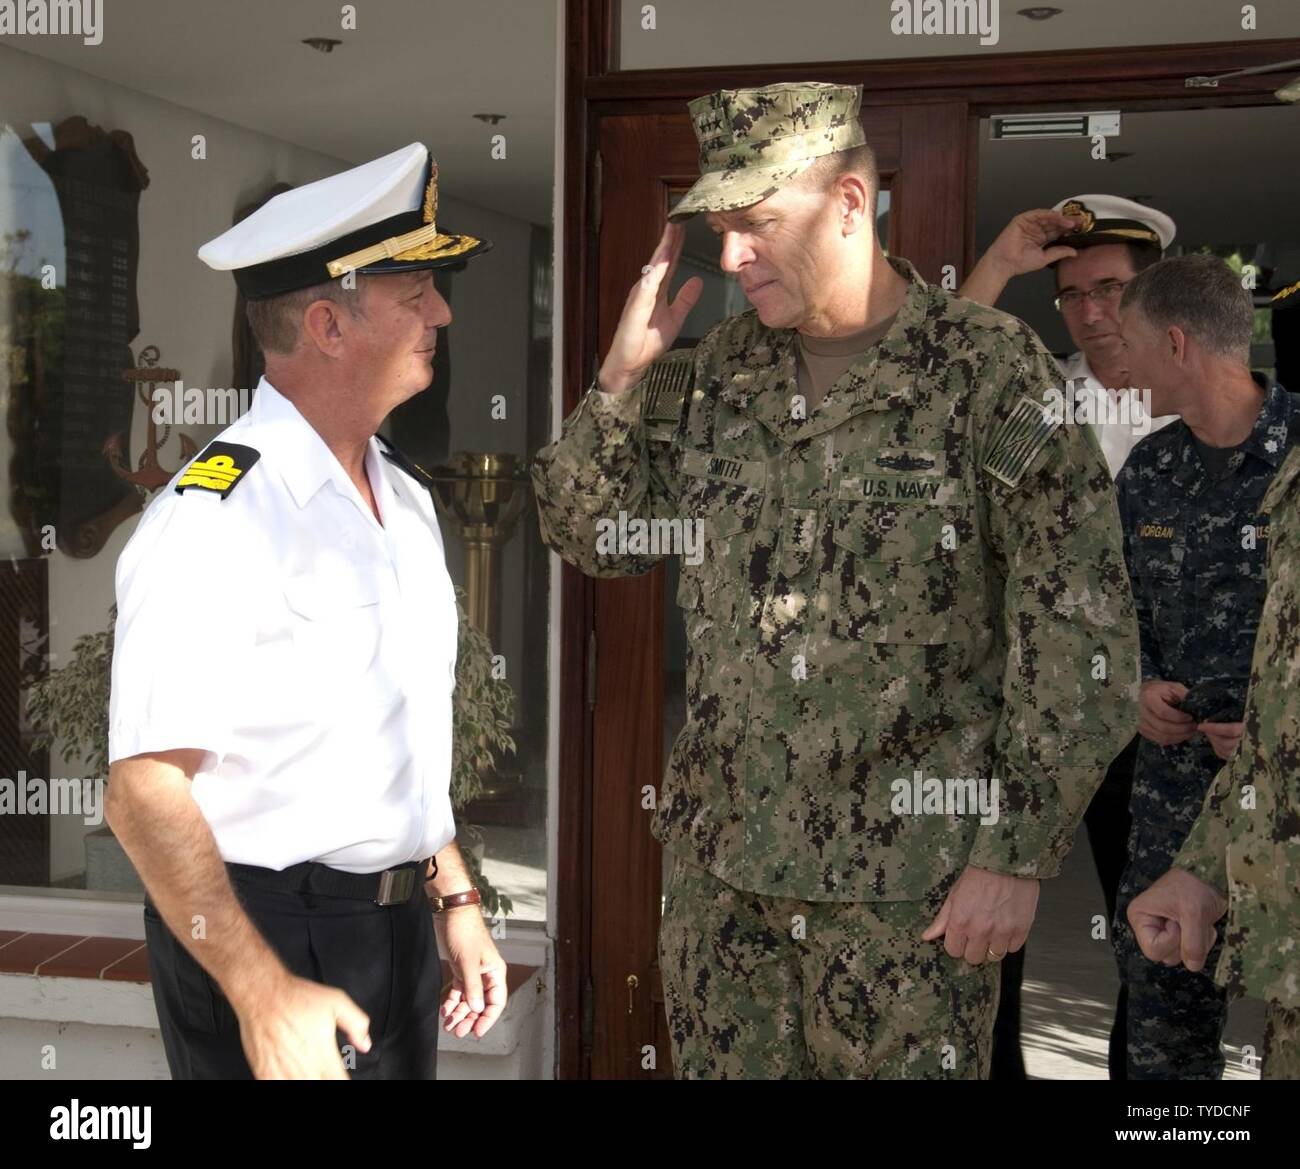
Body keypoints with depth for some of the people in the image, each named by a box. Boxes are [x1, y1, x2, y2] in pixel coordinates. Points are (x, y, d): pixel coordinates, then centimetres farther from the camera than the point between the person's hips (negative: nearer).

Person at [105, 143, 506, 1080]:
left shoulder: (406, 498, 7)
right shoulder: (218, 516, -20)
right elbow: (145, 790, -23)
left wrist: (456, 899, 13)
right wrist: (263, 994, -24)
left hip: (398, 930, 8)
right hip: (265, 938, -8)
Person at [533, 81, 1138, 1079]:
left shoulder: (993, 371, -10)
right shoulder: (717, 371, 4)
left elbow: (1079, 632, -10)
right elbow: (595, 537, 10)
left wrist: (1018, 851, -12)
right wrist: (623, 373, -4)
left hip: (908, 879, -4)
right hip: (721, 856, 5)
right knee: (726, 1065, 16)